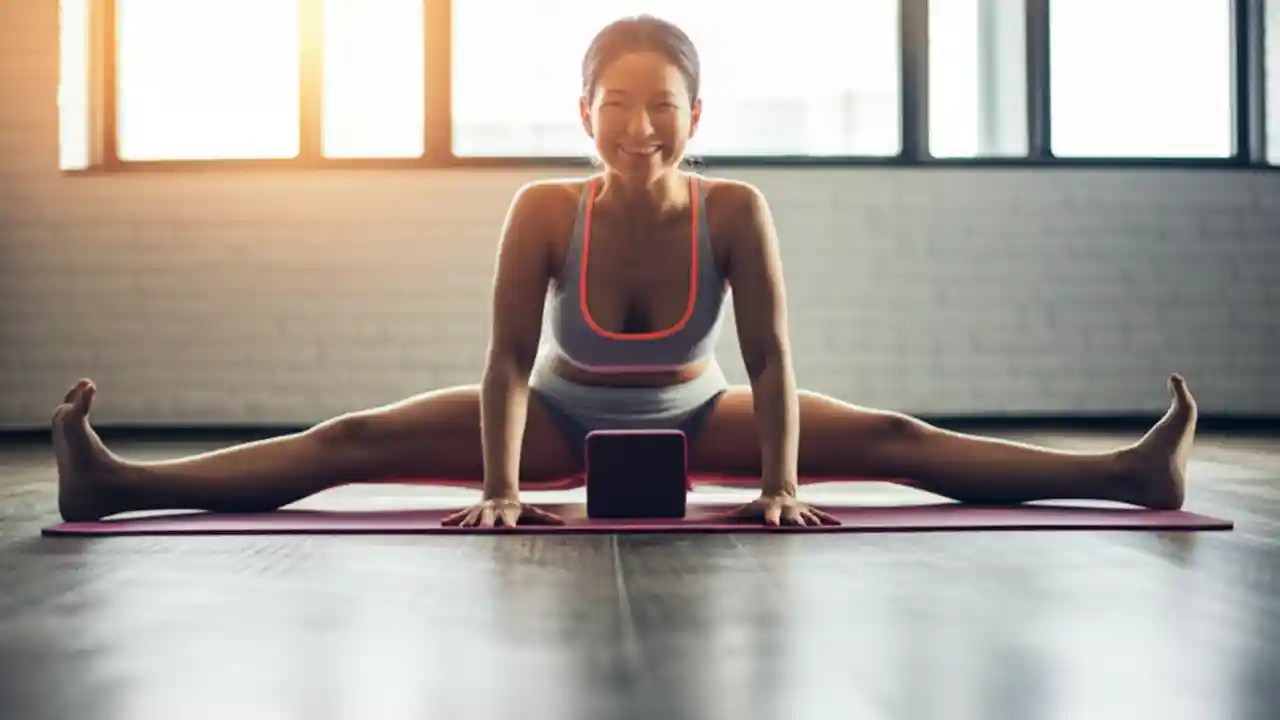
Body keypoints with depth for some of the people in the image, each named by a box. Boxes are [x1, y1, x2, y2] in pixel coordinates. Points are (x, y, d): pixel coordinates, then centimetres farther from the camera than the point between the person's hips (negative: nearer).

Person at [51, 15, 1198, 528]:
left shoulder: (735, 210, -26)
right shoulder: (545, 211, -26)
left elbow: (770, 356, -25)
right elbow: (509, 360, -27)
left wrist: (779, 485, -31)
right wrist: (501, 491, -35)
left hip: (696, 419, 0)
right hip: (562, 417, 0)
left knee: (887, 438, -12)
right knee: (352, 442, -11)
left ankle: (1132, 473, -10)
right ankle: (115, 481, -14)